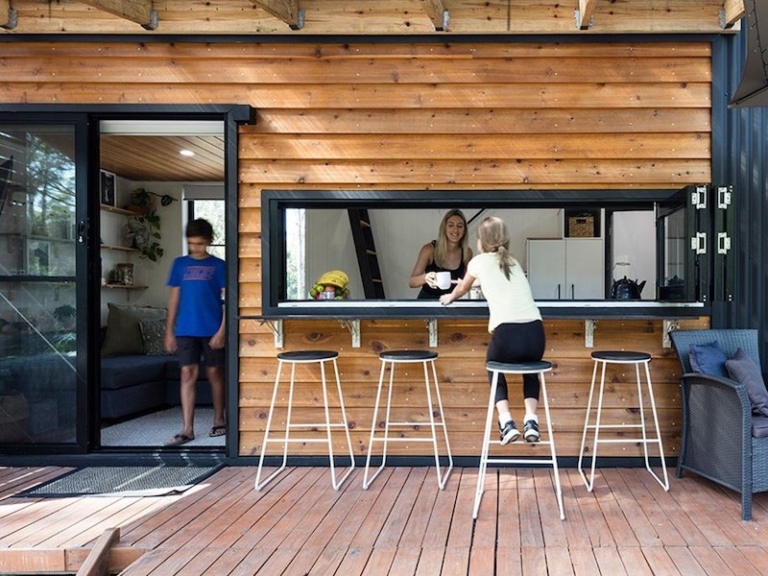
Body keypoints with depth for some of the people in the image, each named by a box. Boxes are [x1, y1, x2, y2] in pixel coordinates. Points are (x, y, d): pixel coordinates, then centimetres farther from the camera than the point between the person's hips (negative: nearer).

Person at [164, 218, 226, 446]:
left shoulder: (218, 265, 1)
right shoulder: (180, 264, 8)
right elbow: (174, 297, 10)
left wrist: (222, 330, -11)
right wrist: (169, 330, 6)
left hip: (212, 330, -2)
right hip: (186, 330, 2)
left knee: (214, 372, 7)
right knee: (188, 373, -3)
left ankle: (219, 420, 24)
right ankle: (187, 429, -1)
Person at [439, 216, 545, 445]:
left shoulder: (478, 261, 13)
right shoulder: (513, 262, 25)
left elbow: (462, 289, 34)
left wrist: (450, 296, 57)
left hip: (507, 335, -3)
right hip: (535, 334, 4)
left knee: (494, 365, 30)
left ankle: (506, 421, 11)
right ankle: (531, 419, 13)